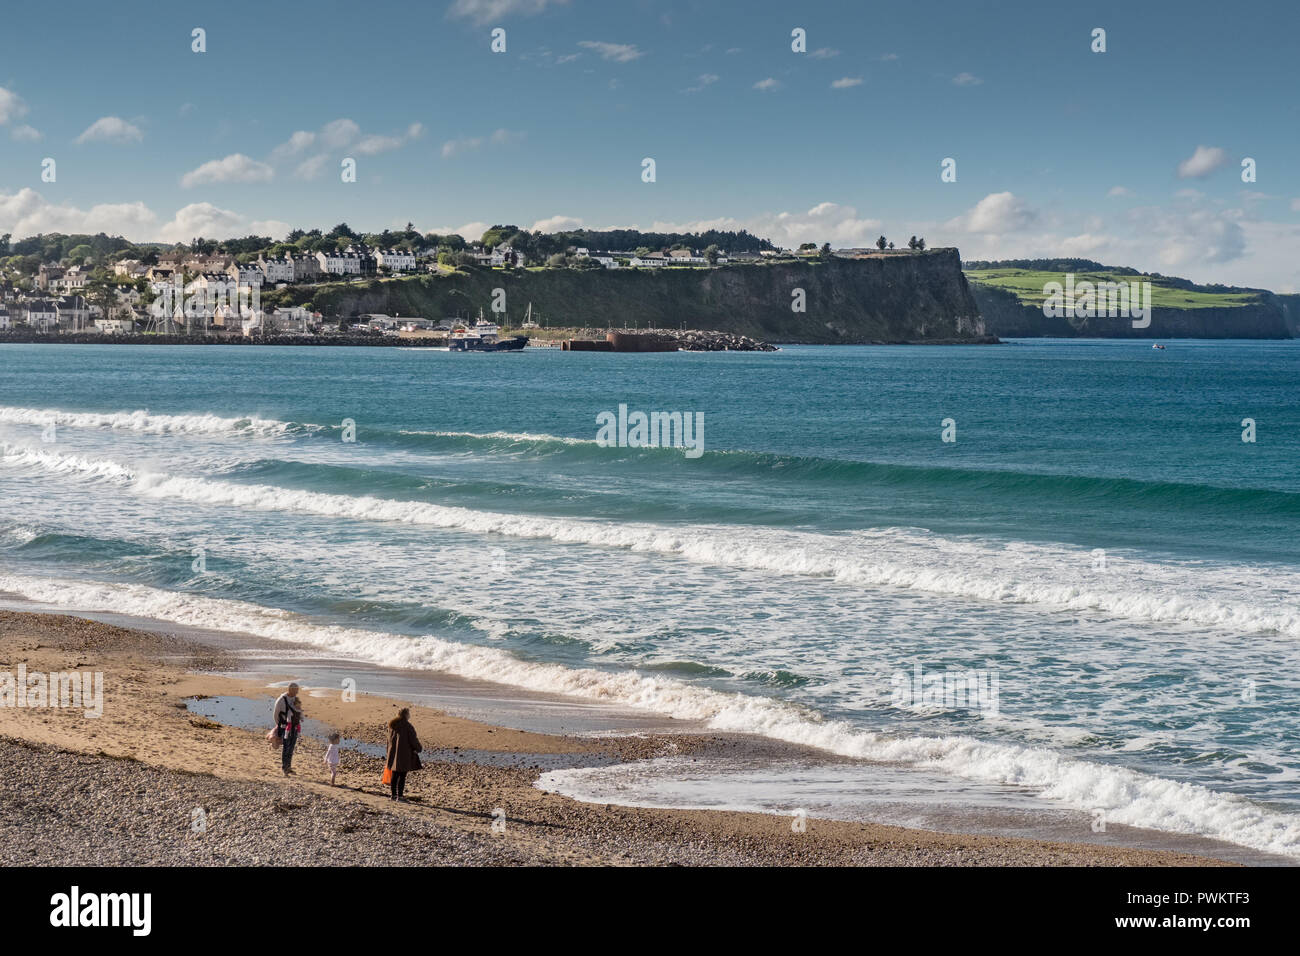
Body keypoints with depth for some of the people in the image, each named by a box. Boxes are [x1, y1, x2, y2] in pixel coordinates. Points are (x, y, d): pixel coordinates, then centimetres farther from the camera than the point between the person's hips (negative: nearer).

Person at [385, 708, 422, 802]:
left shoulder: (392, 725, 8)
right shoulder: (407, 725, -15)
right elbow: (413, 739, -11)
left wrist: (390, 754, 24)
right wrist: (419, 748, 7)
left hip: (393, 753, 7)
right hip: (404, 754, -7)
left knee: (395, 775, 14)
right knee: (402, 776, -3)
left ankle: (394, 795, 20)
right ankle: (400, 796, -2)